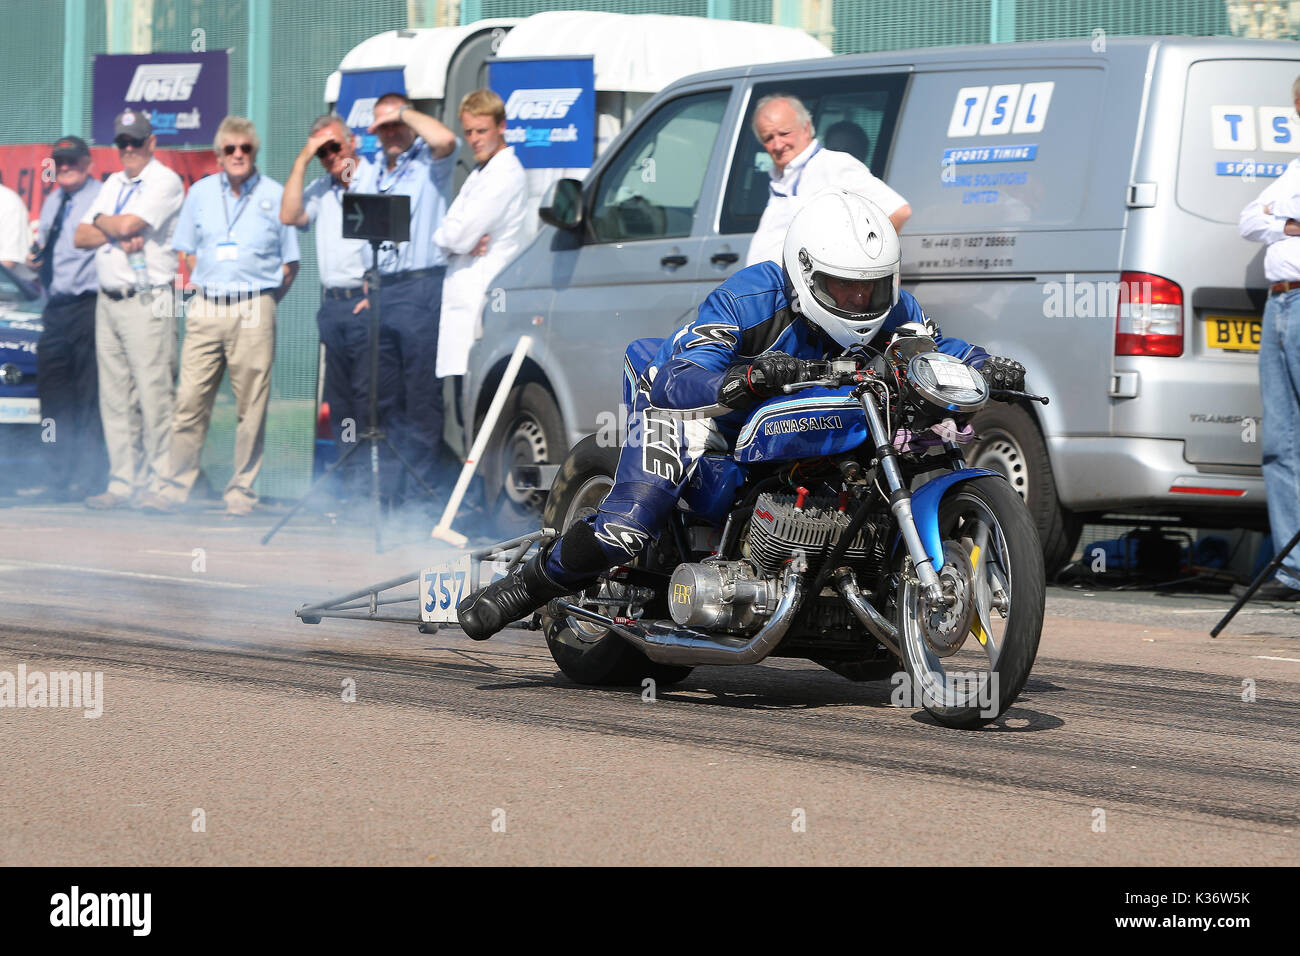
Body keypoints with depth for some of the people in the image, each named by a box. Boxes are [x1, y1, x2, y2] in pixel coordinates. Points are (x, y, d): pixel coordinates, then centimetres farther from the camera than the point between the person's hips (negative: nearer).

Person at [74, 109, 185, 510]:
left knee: (153, 395, -9)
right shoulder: (113, 184, 20)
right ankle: (122, 484, 9)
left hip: (147, 301, -8)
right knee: (115, 398, 6)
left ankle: (159, 486, -8)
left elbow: (127, 224, -16)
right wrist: (118, 233, -5)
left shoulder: (165, 182, -3)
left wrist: (103, 221, 4)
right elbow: (81, 237, 13)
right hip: (107, 302, 8)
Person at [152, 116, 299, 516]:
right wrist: (208, 285, 10)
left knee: (251, 405, -2)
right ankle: (176, 487, 1)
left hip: (254, 310, -2)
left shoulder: (275, 196, 5)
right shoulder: (201, 193, 12)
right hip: (205, 306, 2)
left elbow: (290, 264, 8)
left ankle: (241, 491, 4)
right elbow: (187, 251, 20)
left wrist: (261, 300, 3)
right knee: (190, 401, -3)